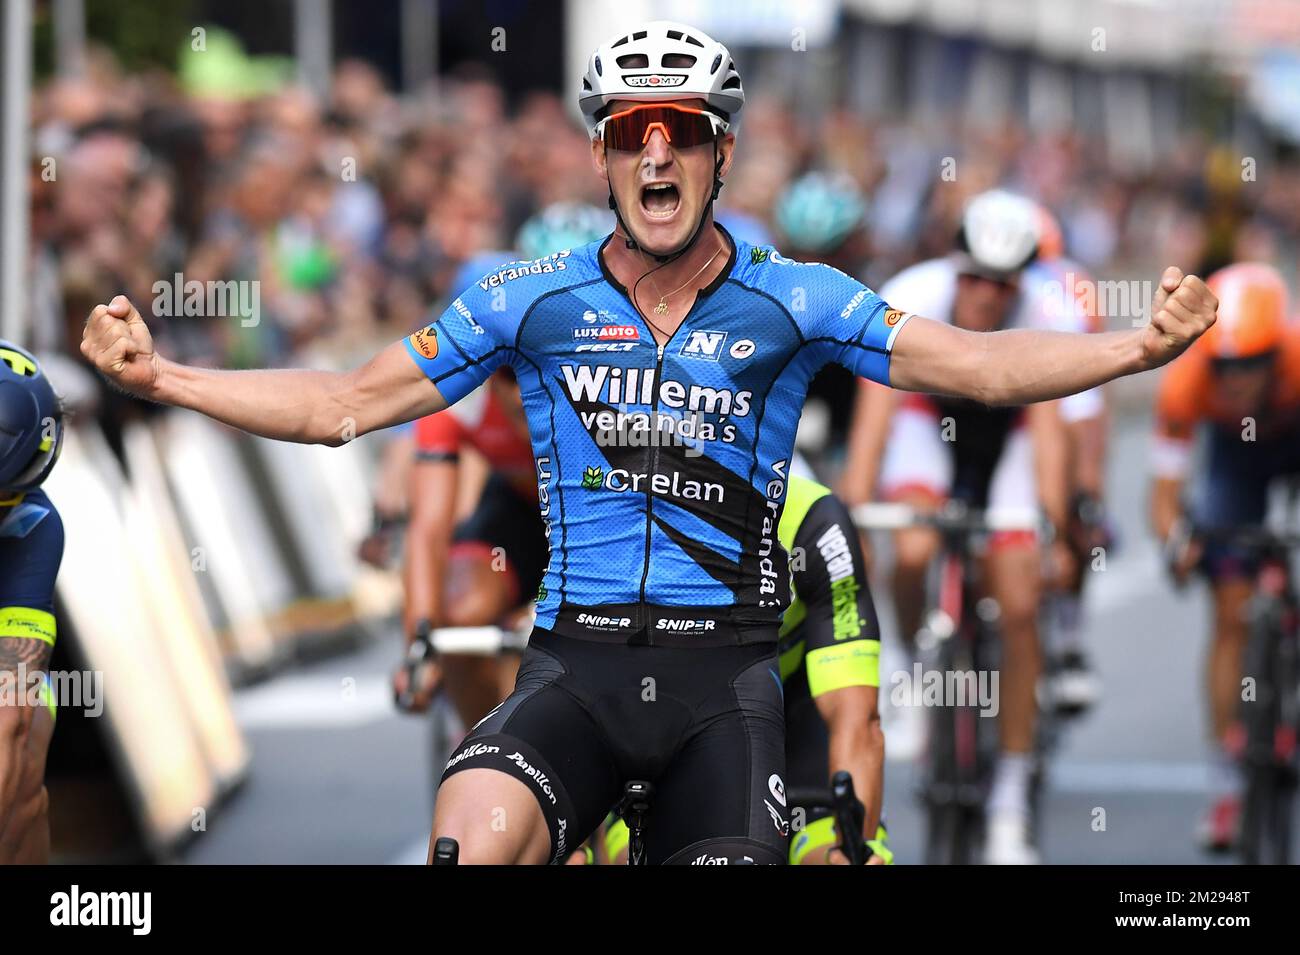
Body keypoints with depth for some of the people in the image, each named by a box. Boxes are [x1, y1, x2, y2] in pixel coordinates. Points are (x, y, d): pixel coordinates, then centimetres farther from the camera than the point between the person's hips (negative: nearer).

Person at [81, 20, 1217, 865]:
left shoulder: (791, 298, 1)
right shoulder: (535, 299, 5)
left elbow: (972, 363, -8)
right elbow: (348, 404, 9)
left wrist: (1140, 346, -23)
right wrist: (160, 375, 1)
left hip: (727, 670, 0)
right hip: (577, 659, 0)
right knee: (475, 835, -30)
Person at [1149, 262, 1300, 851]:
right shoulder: (1186, 380, -34)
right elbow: (1165, 493, -28)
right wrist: (1177, 540, -48)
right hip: (1235, 450, 0)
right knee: (1233, 614, -6)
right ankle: (1227, 786, -1)